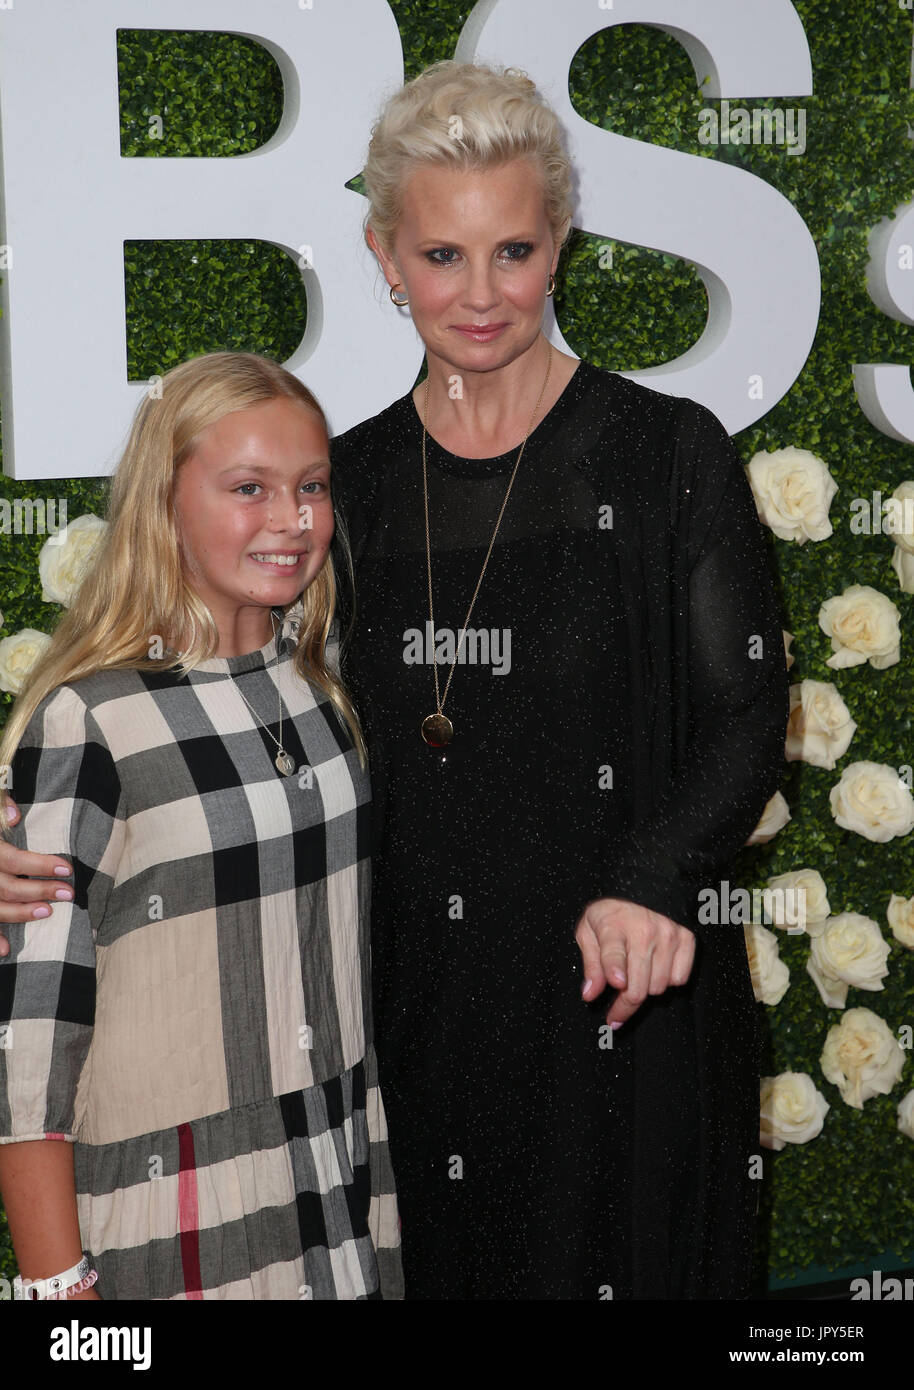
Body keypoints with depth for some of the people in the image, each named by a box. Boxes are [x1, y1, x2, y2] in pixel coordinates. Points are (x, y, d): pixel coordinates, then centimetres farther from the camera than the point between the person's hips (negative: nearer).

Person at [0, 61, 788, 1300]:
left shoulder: (667, 452, -5)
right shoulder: (351, 477, 6)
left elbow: (748, 716, -6)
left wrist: (651, 882, -25)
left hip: (618, 1000, -3)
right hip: (411, 996, 4)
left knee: (607, 1266, 7)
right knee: (425, 1267, 12)